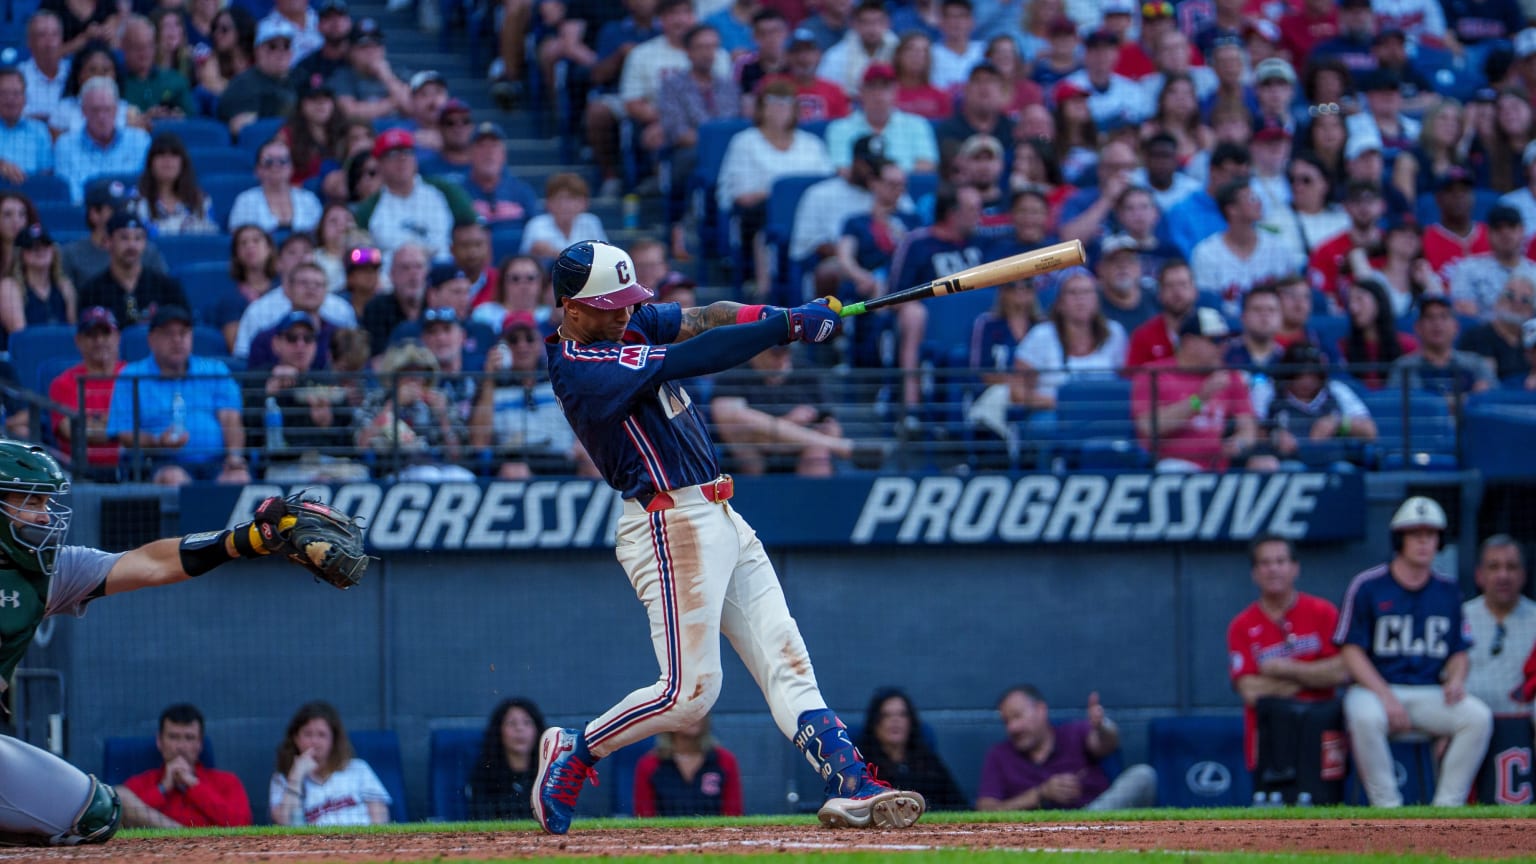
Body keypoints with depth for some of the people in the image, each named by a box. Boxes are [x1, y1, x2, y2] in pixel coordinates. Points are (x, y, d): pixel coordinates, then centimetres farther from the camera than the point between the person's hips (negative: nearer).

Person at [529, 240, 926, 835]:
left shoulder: (629, 322, 10)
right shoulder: (583, 370, -19)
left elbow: (700, 321, 2)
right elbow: (692, 359, -25)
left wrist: (776, 316, -18)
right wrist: (788, 327, -23)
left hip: (719, 518, 10)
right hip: (672, 526, -10)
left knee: (785, 658, 1)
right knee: (688, 692, -10)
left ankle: (850, 785, -4)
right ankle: (572, 752, 8)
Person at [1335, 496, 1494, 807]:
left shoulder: (1448, 590, 12)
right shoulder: (1367, 586, -1)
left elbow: (1458, 652, 17)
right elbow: (1351, 653, -5)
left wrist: (1456, 680, -7)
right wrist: (1386, 697, -17)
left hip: (1431, 693, 4)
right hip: (1374, 688, -4)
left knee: (1478, 716, -24)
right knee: (1365, 718, -38)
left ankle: (1447, 806, -19)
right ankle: (1387, 806, -26)